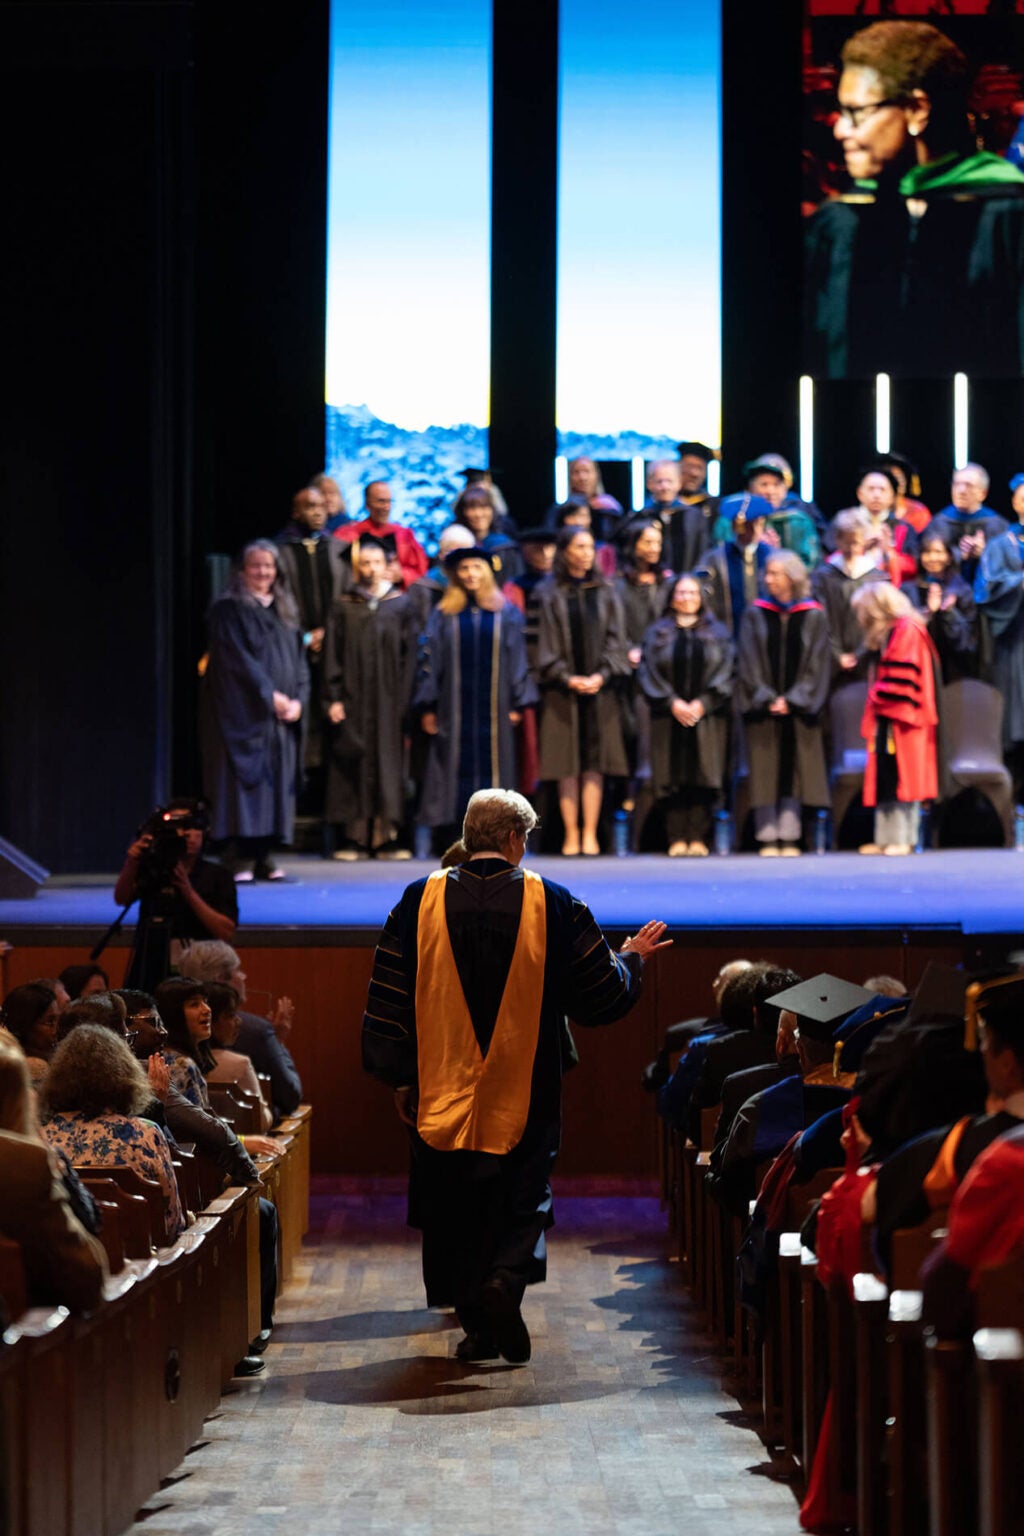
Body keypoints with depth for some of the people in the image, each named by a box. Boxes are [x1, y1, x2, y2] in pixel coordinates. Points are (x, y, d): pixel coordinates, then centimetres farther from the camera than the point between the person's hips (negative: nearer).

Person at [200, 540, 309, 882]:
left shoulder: (285, 611, 17)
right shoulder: (229, 609, -2)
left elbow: (298, 660, 13)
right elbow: (238, 660, -11)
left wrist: (297, 700, -3)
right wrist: (270, 695, -16)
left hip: (282, 712, 6)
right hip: (244, 710, -6)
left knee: (276, 781, 2)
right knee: (245, 778, -10)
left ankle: (264, 858, 5)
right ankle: (241, 860, -12)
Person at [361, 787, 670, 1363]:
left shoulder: (420, 902, -3)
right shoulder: (554, 904, -6)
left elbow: (390, 997, 1)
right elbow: (605, 993, 2)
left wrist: (399, 1077, 10)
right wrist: (633, 958, 23)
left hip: (443, 1093, 1)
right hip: (525, 1098, -1)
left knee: (458, 1209, 12)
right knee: (523, 1202, 9)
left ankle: (478, 1325, 16)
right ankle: (506, 1279, -17)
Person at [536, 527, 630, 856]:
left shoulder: (606, 594, 10)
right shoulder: (551, 595, 4)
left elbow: (614, 639, 5)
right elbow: (548, 644, 0)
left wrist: (601, 675, -11)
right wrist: (568, 678, -13)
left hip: (598, 689, 1)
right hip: (563, 691, -1)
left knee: (594, 765, -2)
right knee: (568, 766, -2)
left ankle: (590, 834, -1)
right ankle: (570, 835, 0)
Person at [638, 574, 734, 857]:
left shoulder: (717, 633, 11)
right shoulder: (658, 632, 11)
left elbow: (724, 672, 2)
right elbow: (649, 672, 2)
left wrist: (702, 703, -11)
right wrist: (673, 703, -11)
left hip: (706, 715, 0)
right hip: (669, 716, 0)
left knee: (701, 776, -5)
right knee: (673, 777, -4)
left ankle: (698, 838, -5)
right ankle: (677, 839, -2)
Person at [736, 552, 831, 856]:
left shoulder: (813, 616, 4)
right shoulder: (756, 615, 5)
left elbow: (817, 664, 0)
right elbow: (749, 662, 0)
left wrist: (792, 700, -9)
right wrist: (767, 699, -10)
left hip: (797, 708, 0)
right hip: (762, 706, 0)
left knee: (793, 771, -1)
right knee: (766, 771, -2)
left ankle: (789, 837, 2)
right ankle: (768, 837, 1)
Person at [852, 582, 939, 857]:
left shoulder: (907, 631, -11)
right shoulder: (886, 635, 18)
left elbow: (903, 676, -19)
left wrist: (879, 696, -11)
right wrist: (876, 702, 12)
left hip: (900, 719, -9)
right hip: (886, 718, 10)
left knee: (901, 778, -8)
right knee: (885, 781, 8)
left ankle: (902, 838, -7)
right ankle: (886, 838, 10)